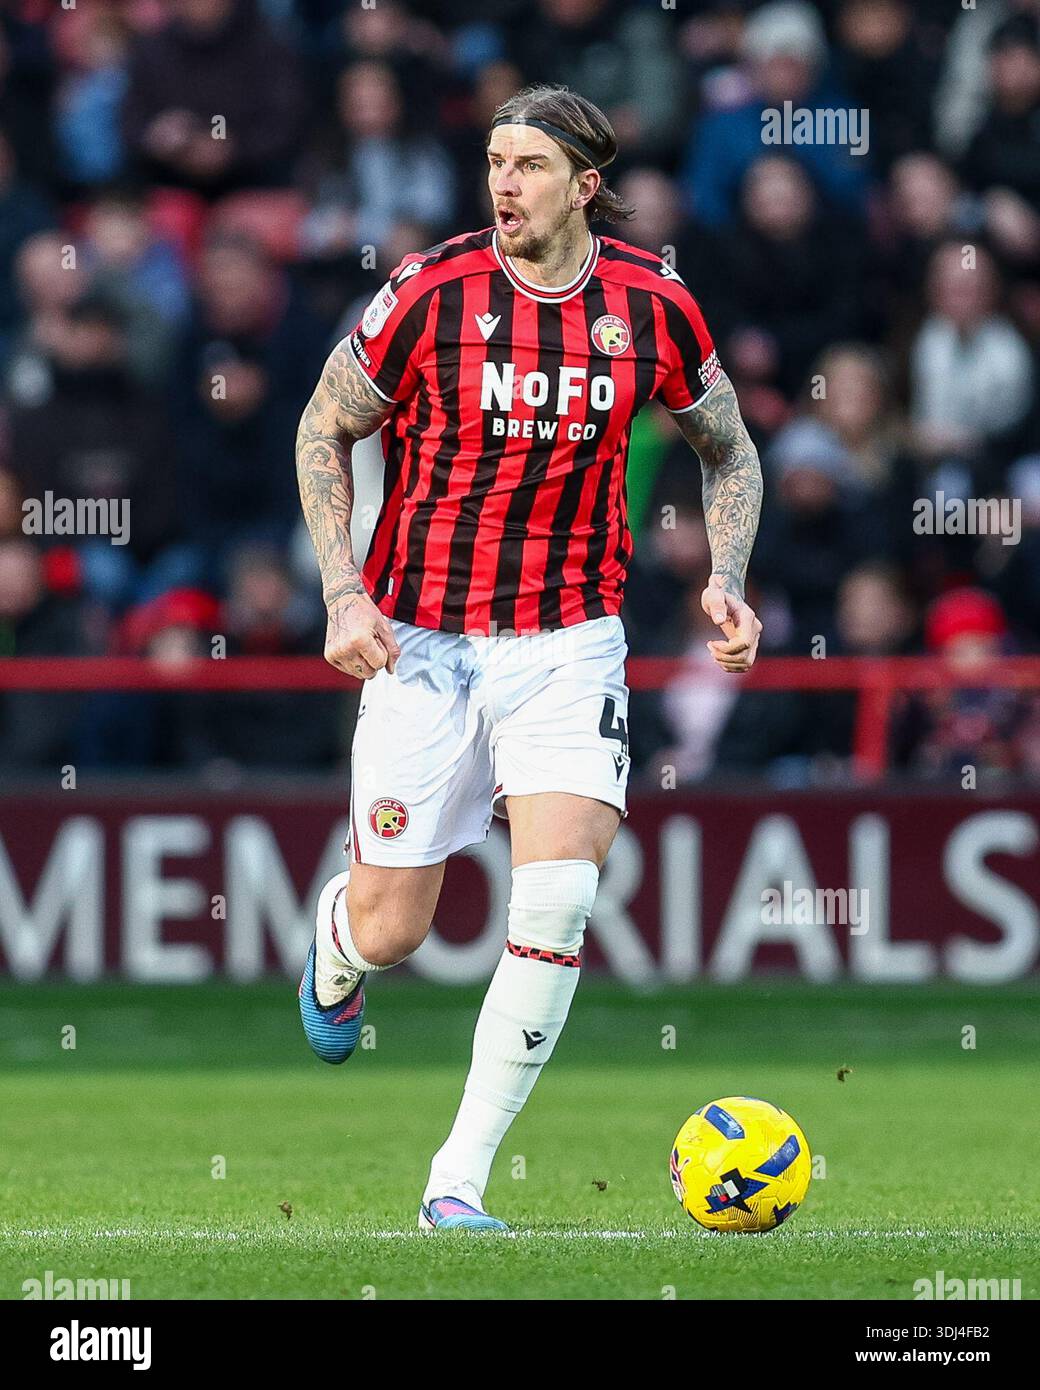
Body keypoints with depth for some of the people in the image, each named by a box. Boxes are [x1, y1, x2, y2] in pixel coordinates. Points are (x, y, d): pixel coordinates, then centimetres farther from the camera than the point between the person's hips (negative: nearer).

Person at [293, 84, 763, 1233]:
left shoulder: (653, 307, -3)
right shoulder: (431, 293, -9)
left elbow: (728, 450, 14)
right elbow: (325, 432, 4)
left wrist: (725, 579, -2)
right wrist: (343, 593, -7)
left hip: (567, 643, 1)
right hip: (420, 640, -1)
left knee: (558, 899, -19)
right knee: (389, 934, 1)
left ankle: (458, 1181, -10)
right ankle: (335, 937, 42)